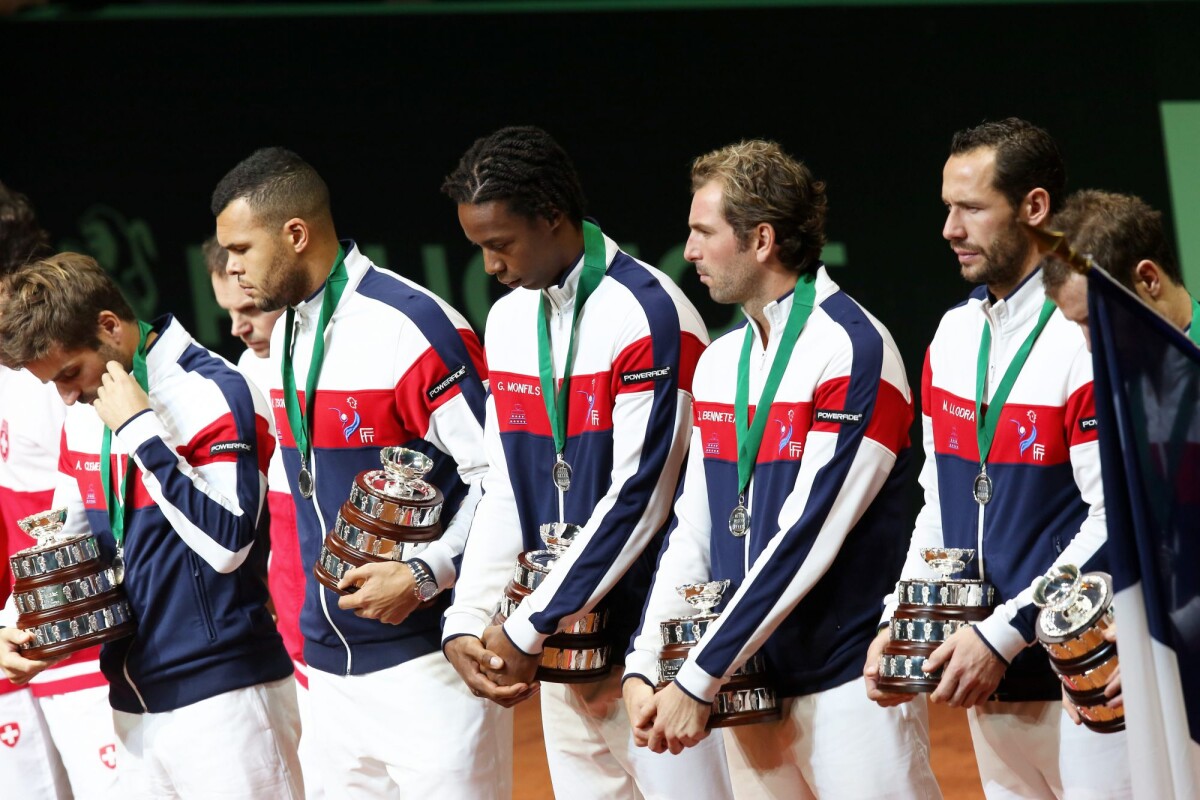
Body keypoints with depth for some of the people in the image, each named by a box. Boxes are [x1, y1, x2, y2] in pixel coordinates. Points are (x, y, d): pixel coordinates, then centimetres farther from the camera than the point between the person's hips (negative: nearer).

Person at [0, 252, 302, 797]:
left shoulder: (215, 394, -12)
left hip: (223, 699, -7)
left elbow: (228, 543, -22)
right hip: (135, 706, 7)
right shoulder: (83, 416, 11)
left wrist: (139, 429, -21)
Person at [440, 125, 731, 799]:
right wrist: (466, 623, 0)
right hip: (562, 645, 7)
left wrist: (526, 629, -15)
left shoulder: (649, 315, -13)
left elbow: (638, 498, -17)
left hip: (653, 639, -7)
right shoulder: (509, 320, 12)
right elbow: (505, 491, 14)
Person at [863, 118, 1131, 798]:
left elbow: (1118, 523, -17)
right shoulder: (956, 335, 12)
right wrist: (898, 622, 5)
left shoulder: (1090, 337, -13)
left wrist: (1002, 636, -18)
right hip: (988, 687, 7)